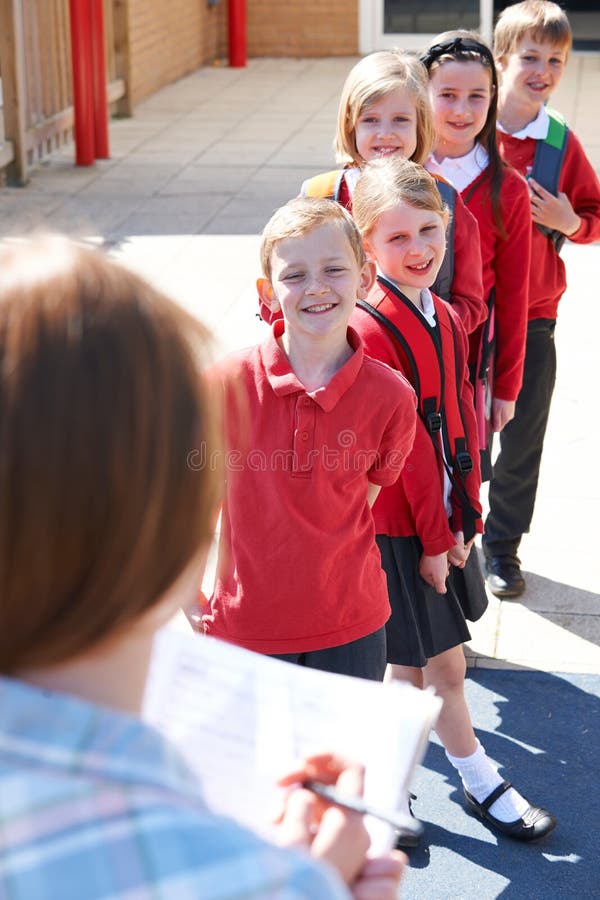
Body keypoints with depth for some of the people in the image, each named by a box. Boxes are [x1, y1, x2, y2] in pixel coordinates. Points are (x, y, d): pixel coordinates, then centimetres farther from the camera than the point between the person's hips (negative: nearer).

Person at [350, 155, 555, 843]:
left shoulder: (445, 319, 6)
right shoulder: (370, 330, -21)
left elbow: (461, 421, 8)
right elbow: (405, 446, -18)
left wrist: (464, 515, 4)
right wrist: (433, 536, -12)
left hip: (444, 515, 7)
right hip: (398, 524, -7)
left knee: (417, 662, 16)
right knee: (444, 663, 6)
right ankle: (481, 784, 24)